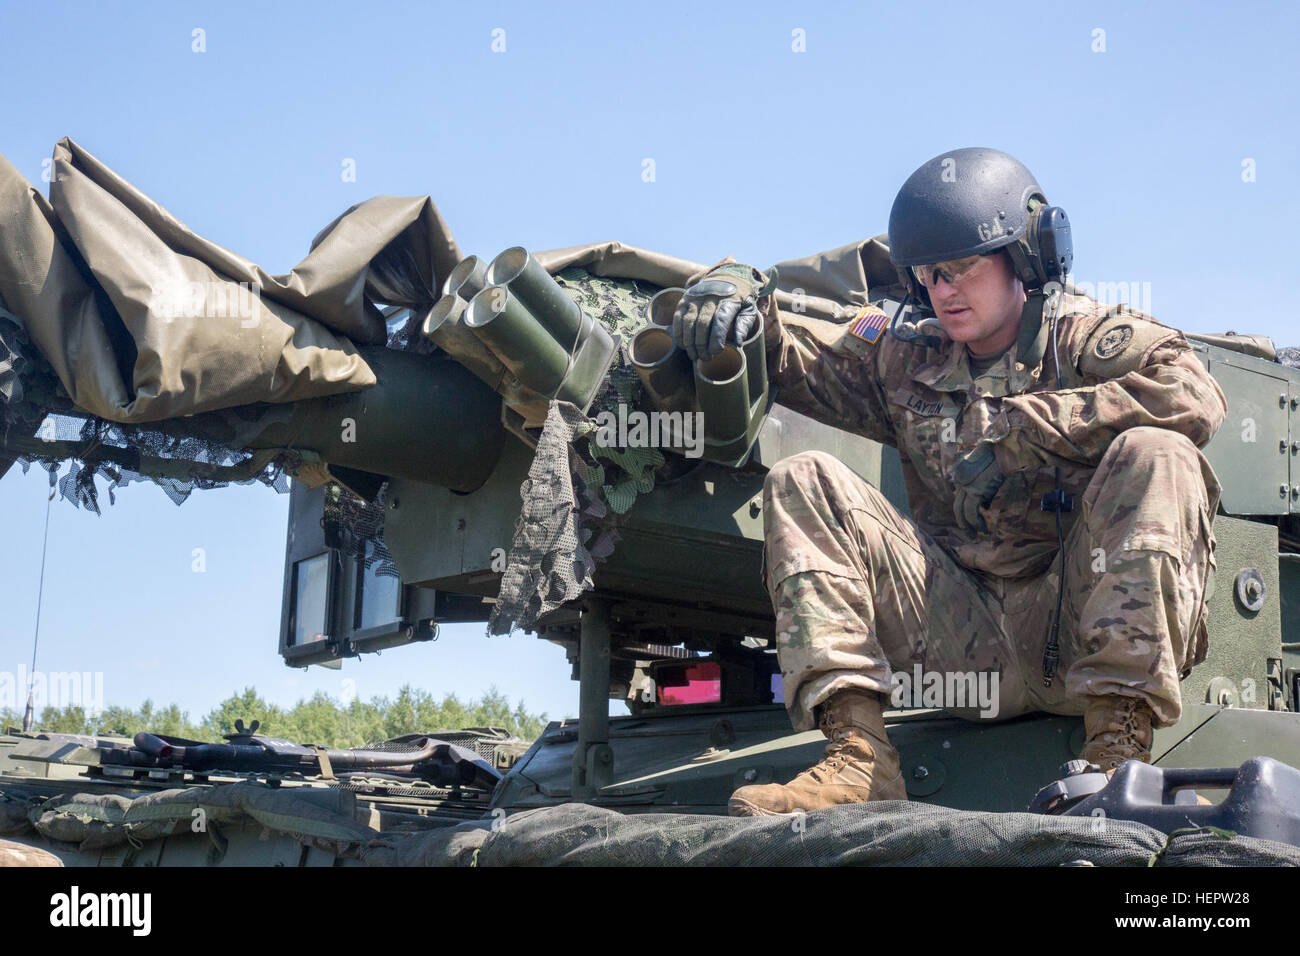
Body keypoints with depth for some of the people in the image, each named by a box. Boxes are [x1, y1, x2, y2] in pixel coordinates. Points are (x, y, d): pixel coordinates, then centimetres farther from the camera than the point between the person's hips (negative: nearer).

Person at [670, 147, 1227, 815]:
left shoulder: (1087, 338, 5)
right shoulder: (906, 359, 18)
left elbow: (1196, 400, -16)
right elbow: (782, 352, 21)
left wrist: (1010, 424, -17)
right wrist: (735, 292, -4)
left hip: (1078, 629, -3)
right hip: (961, 633, 3)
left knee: (1158, 455, -26)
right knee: (803, 481, -8)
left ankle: (1120, 748, -31)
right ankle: (858, 756, -24)